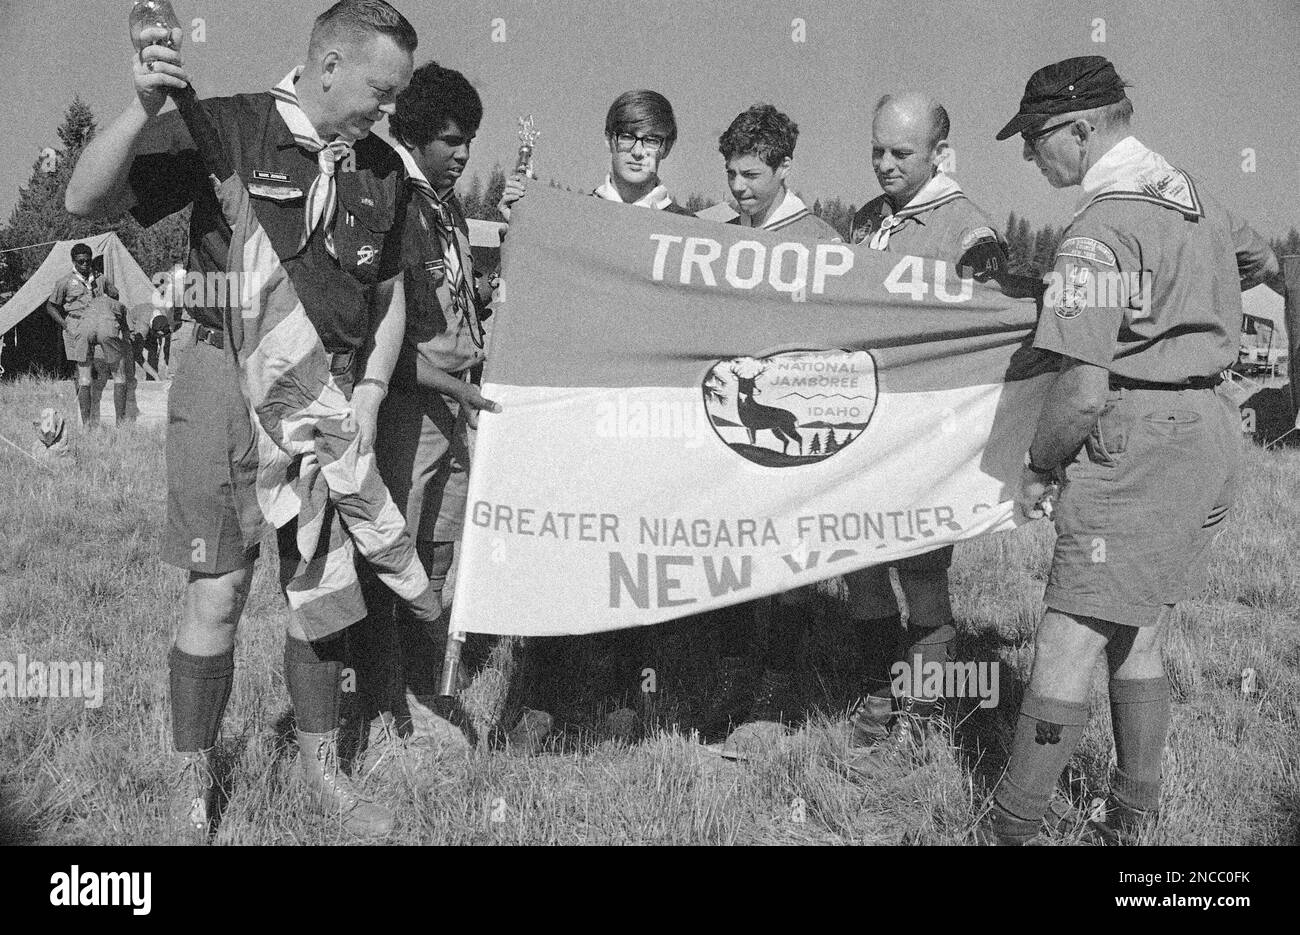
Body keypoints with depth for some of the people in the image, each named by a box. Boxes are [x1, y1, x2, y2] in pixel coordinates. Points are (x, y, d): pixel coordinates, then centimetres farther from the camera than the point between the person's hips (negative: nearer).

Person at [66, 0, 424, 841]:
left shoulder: (382, 170, 7)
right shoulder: (224, 128, -7)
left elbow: (391, 296, 14)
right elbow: (86, 200, -12)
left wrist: (369, 392, 1)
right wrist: (145, 106, -26)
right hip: (229, 379, -4)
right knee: (217, 594, -1)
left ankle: (321, 765, 28)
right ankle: (193, 781, 18)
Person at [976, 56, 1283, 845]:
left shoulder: (1101, 230, -17)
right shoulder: (1191, 194, 11)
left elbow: (1084, 390, -21)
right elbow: (1261, 261, 32)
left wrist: (1039, 466, -5)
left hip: (1136, 447, -10)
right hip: (1212, 431, 10)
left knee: (1065, 652, -4)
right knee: (1139, 645, 17)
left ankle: (1011, 828, 4)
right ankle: (1133, 817, 28)